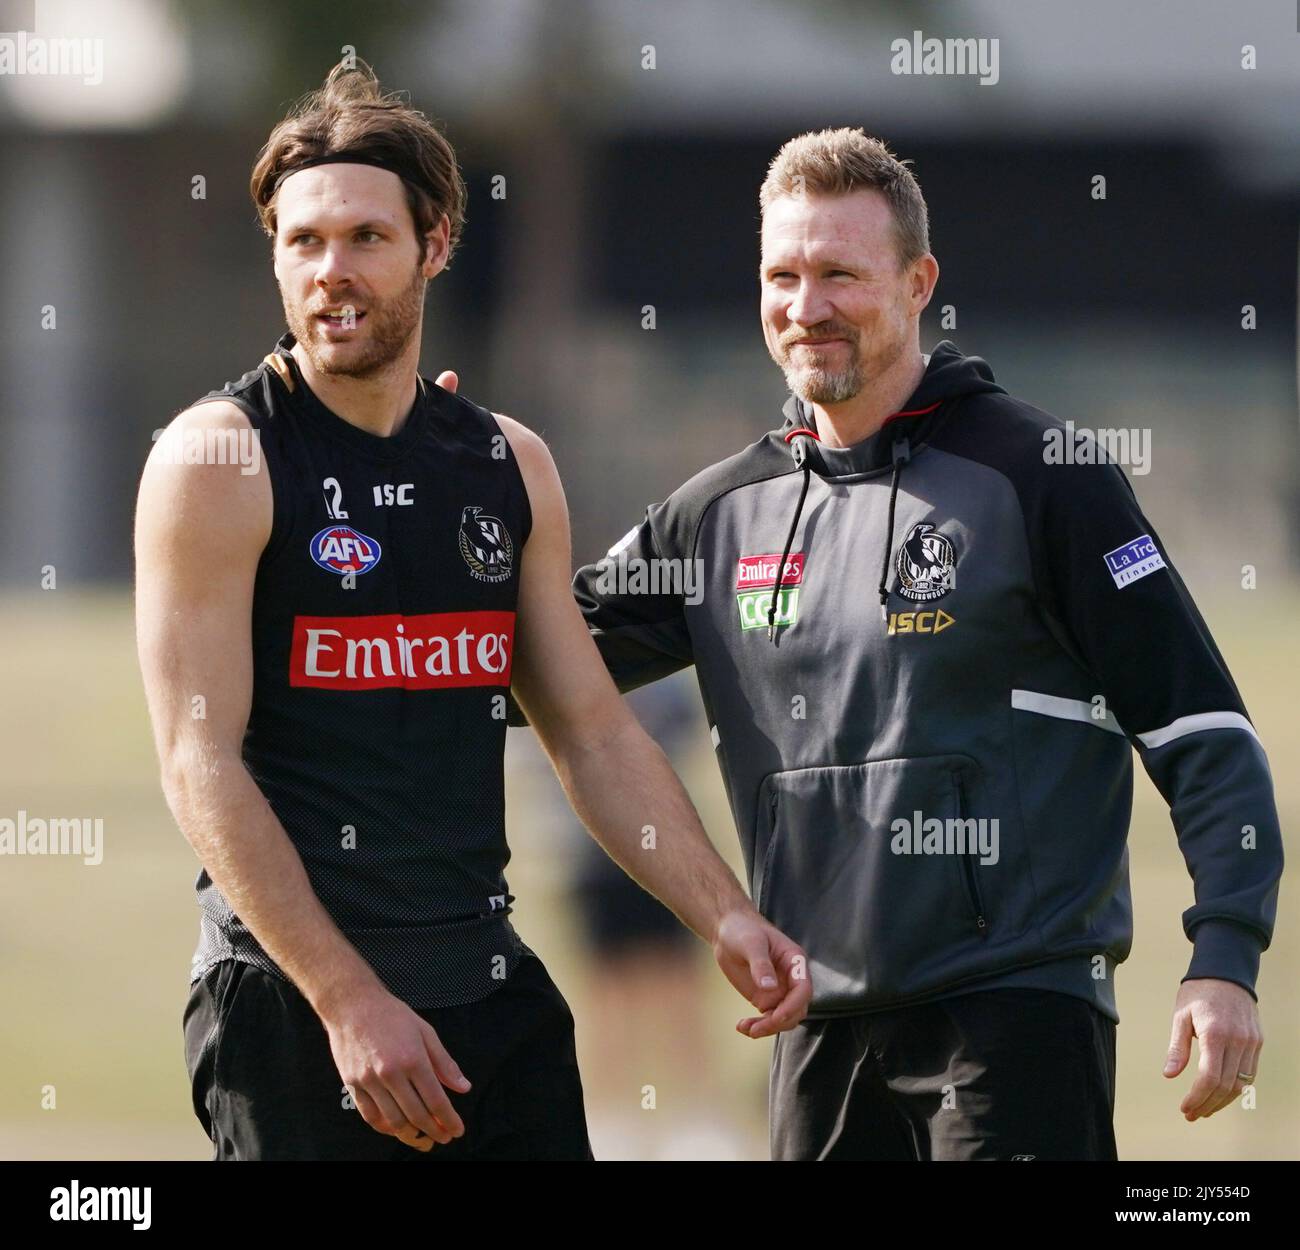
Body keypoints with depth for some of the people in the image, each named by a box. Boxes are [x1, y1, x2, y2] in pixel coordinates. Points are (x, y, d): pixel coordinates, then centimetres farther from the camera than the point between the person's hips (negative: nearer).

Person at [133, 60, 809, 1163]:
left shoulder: (511, 468, 12)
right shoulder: (220, 460, -7)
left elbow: (593, 731, 18)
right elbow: (201, 765, -13)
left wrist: (723, 916, 5)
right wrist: (349, 1000, -19)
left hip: (495, 997, 5)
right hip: (294, 1009, -5)